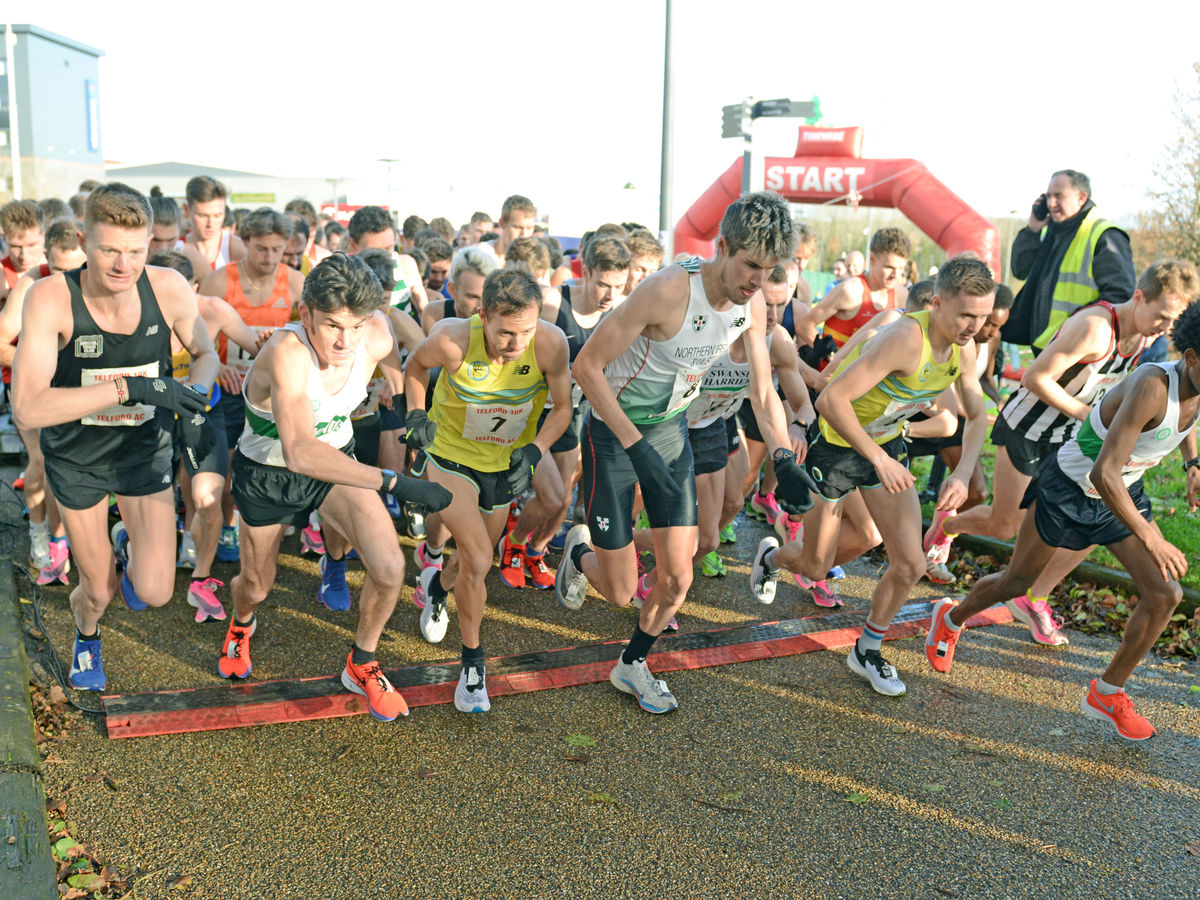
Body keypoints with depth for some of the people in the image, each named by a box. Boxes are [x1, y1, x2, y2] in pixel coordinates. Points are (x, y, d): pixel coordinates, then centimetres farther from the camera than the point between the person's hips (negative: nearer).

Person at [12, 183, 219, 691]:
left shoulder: (168, 289, -22)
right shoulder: (51, 298, -28)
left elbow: (205, 353, -1)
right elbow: (27, 408, -37)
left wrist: (194, 400, -23)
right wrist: (129, 387, -44)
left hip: (145, 449, 1)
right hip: (76, 457, -1)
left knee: (154, 594, -5)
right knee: (97, 592, 13)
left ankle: (130, 541, 32)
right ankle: (86, 636, 52)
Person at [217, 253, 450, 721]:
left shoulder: (376, 337, -25)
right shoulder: (287, 350, -41)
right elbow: (300, 452, -54)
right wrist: (393, 482, -55)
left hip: (337, 460, 3)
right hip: (268, 474, -3)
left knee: (389, 568, -17)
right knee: (256, 585, 19)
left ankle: (361, 665, 13)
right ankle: (242, 622, 60)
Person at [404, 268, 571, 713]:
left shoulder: (551, 343, -28)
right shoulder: (452, 339, -29)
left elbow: (562, 408, -11)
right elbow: (416, 366, -4)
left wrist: (534, 452, -24)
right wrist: (416, 414, -15)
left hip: (506, 464, 3)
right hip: (449, 455, -3)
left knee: (474, 560, 19)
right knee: (478, 559, -19)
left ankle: (438, 584, 57)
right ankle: (472, 662, 5)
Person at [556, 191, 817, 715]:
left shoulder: (753, 305, -8)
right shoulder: (668, 291, -30)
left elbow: (763, 391, 4)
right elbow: (586, 366, -25)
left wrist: (784, 459, -12)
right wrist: (636, 446, -29)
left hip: (671, 430, 6)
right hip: (614, 431, -5)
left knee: (677, 578, 4)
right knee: (619, 592, 1)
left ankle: (632, 666, 31)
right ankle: (579, 552, 37)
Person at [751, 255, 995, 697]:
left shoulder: (963, 349, -8)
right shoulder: (904, 339, -34)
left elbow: (977, 417, 8)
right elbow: (830, 400, -37)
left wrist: (962, 474, -8)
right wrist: (879, 460, -33)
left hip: (886, 444, 6)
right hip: (834, 444, -6)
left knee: (910, 564, -1)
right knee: (814, 566, 8)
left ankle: (867, 651, 22)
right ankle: (771, 556, 45)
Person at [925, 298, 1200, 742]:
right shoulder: (1152, 386, -36)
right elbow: (1104, 474, -41)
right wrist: (1152, 541, -37)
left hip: (1124, 492, 6)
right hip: (1069, 488, -6)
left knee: (1165, 594, -5)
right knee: (1017, 582, 11)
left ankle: (1107, 694, 12)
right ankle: (951, 618, 42)